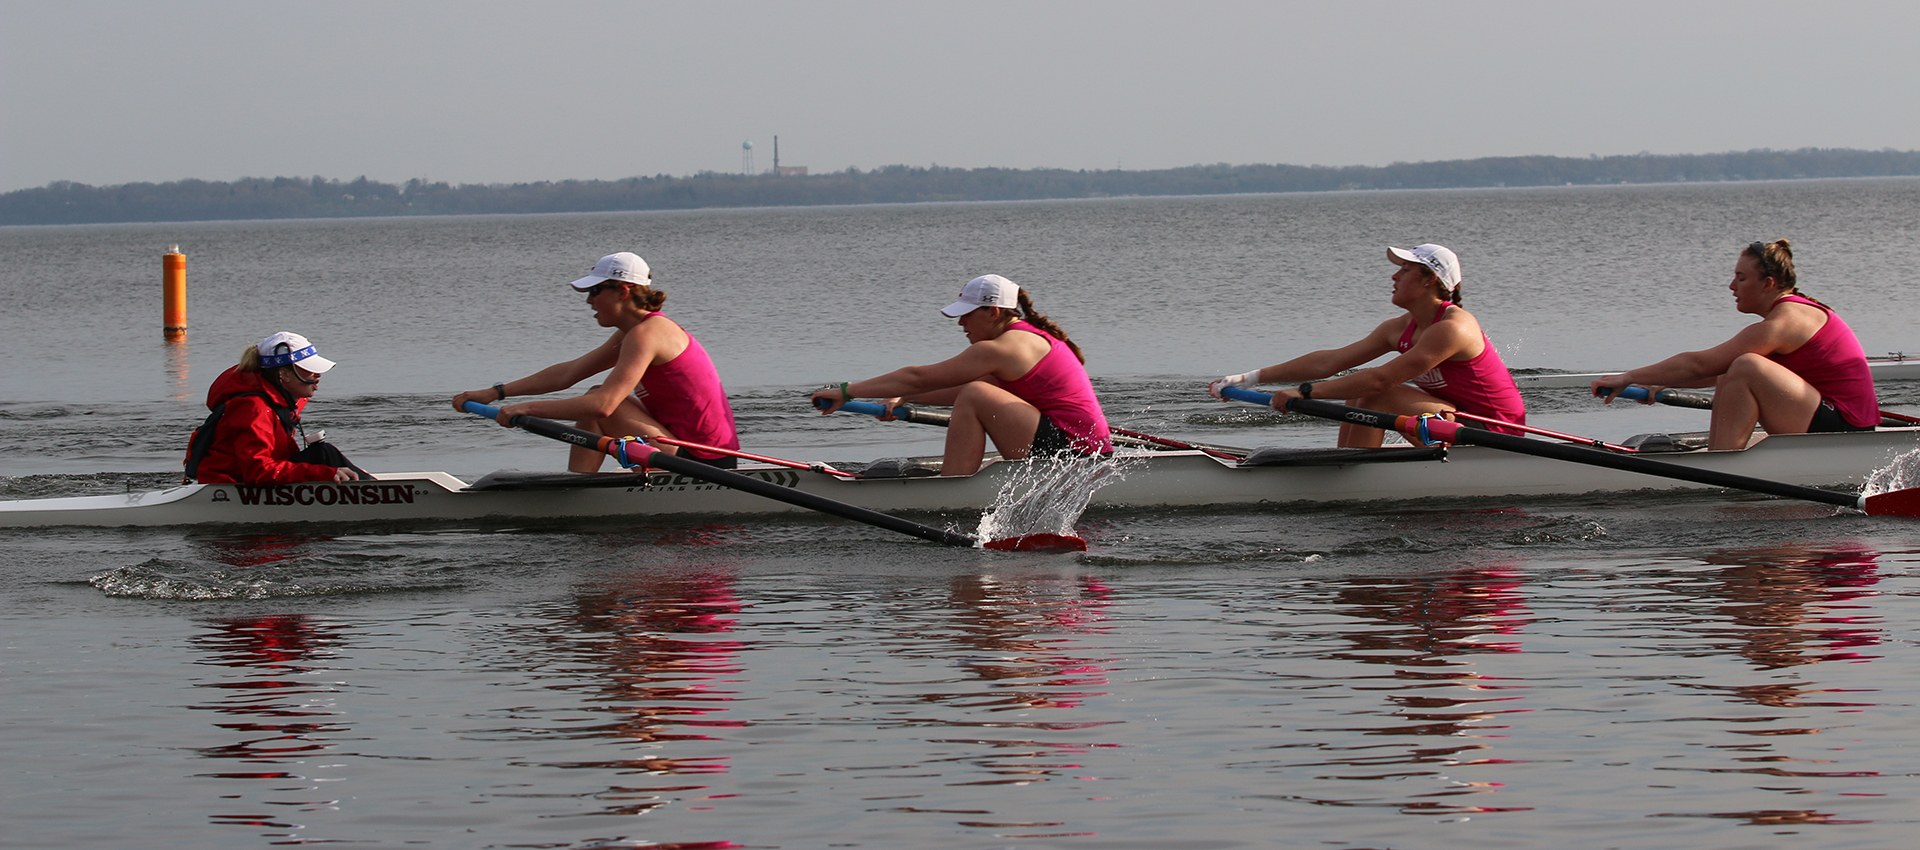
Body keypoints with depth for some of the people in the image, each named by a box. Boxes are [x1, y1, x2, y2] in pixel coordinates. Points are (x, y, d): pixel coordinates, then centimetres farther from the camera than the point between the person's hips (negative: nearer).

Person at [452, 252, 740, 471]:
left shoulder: (646, 333, -17)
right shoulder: (632, 332, 13)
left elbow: (603, 404, -27)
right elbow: (567, 374, 15)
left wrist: (528, 409, -21)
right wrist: (496, 393, 11)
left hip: (697, 462, -10)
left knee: (599, 405, -10)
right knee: (597, 396, 17)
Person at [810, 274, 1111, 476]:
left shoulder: (999, 349, -12)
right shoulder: (1035, 337, 17)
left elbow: (918, 377, -8)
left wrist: (847, 391, -2)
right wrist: (904, 399, 19)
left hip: (1070, 452, -10)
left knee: (975, 398, -14)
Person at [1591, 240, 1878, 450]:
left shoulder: (1782, 322, -16)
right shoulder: (1802, 310, 15)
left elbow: (1699, 364, -15)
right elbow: (1720, 373, 20)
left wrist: (1629, 377, -10)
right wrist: (1663, 383, 13)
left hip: (1843, 429, -10)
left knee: (1746, 368, -22)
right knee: (1727, 382, 15)